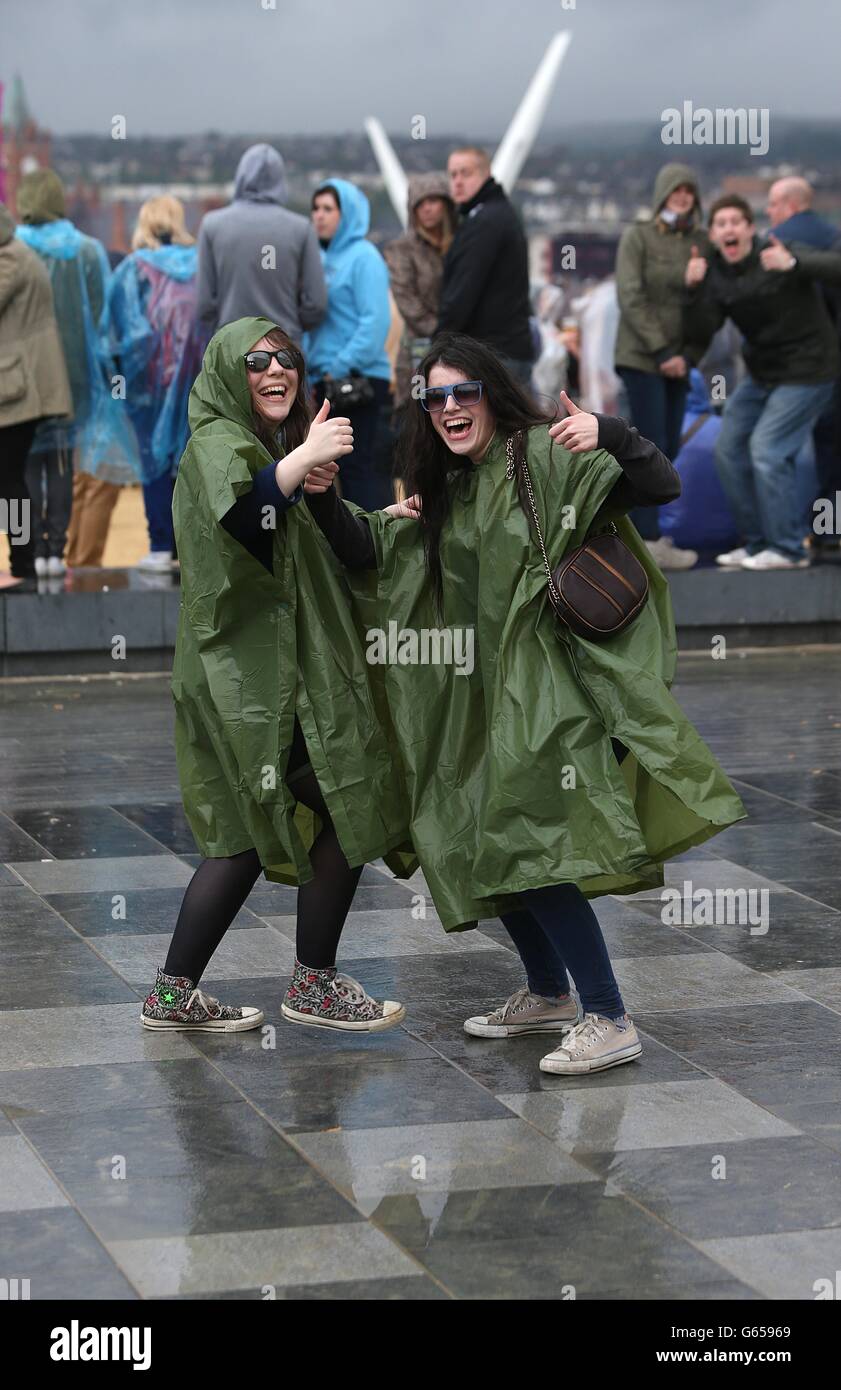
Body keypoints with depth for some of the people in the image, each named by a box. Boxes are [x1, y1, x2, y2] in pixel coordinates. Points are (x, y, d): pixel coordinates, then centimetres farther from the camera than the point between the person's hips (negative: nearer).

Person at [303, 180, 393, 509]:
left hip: (359, 383, -8)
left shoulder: (364, 257, -9)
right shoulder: (323, 257, 15)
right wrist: (308, 371, 9)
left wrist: (341, 367, -18)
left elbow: (376, 320, -17)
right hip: (327, 383, 8)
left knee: (360, 467, -8)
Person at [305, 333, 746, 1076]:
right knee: (477, 840, 15)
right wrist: (325, 501, -4)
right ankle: (548, 993, 33)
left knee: (530, 845, -15)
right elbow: (373, 554, 13)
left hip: (547, 684, -9)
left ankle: (609, 1021, -10)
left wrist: (610, 432, -35)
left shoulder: (546, 456, -10)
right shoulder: (445, 491, 13)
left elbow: (662, 486, -18)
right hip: (486, 689, 9)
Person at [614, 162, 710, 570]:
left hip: (677, 360, 5)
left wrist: (688, 355, -4)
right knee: (652, 446, -10)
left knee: (668, 448, 6)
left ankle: (642, 530, 17)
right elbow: (631, 298, -9)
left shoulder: (701, 242, 8)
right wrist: (660, 351, -14)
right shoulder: (637, 237, -3)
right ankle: (649, 541, -10)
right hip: (641, 356, -5)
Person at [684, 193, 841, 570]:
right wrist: (694, 289, -22)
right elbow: (702, 333, -6)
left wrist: (794, 265, -46)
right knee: (729, 450, 8)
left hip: (806, 370, -8)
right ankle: (756, 542, 19)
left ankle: (788, 550, -5)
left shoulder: (777, 256, -18)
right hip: (762, 373, 8)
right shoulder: (715, 273, 0)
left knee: (768, 451, -16)